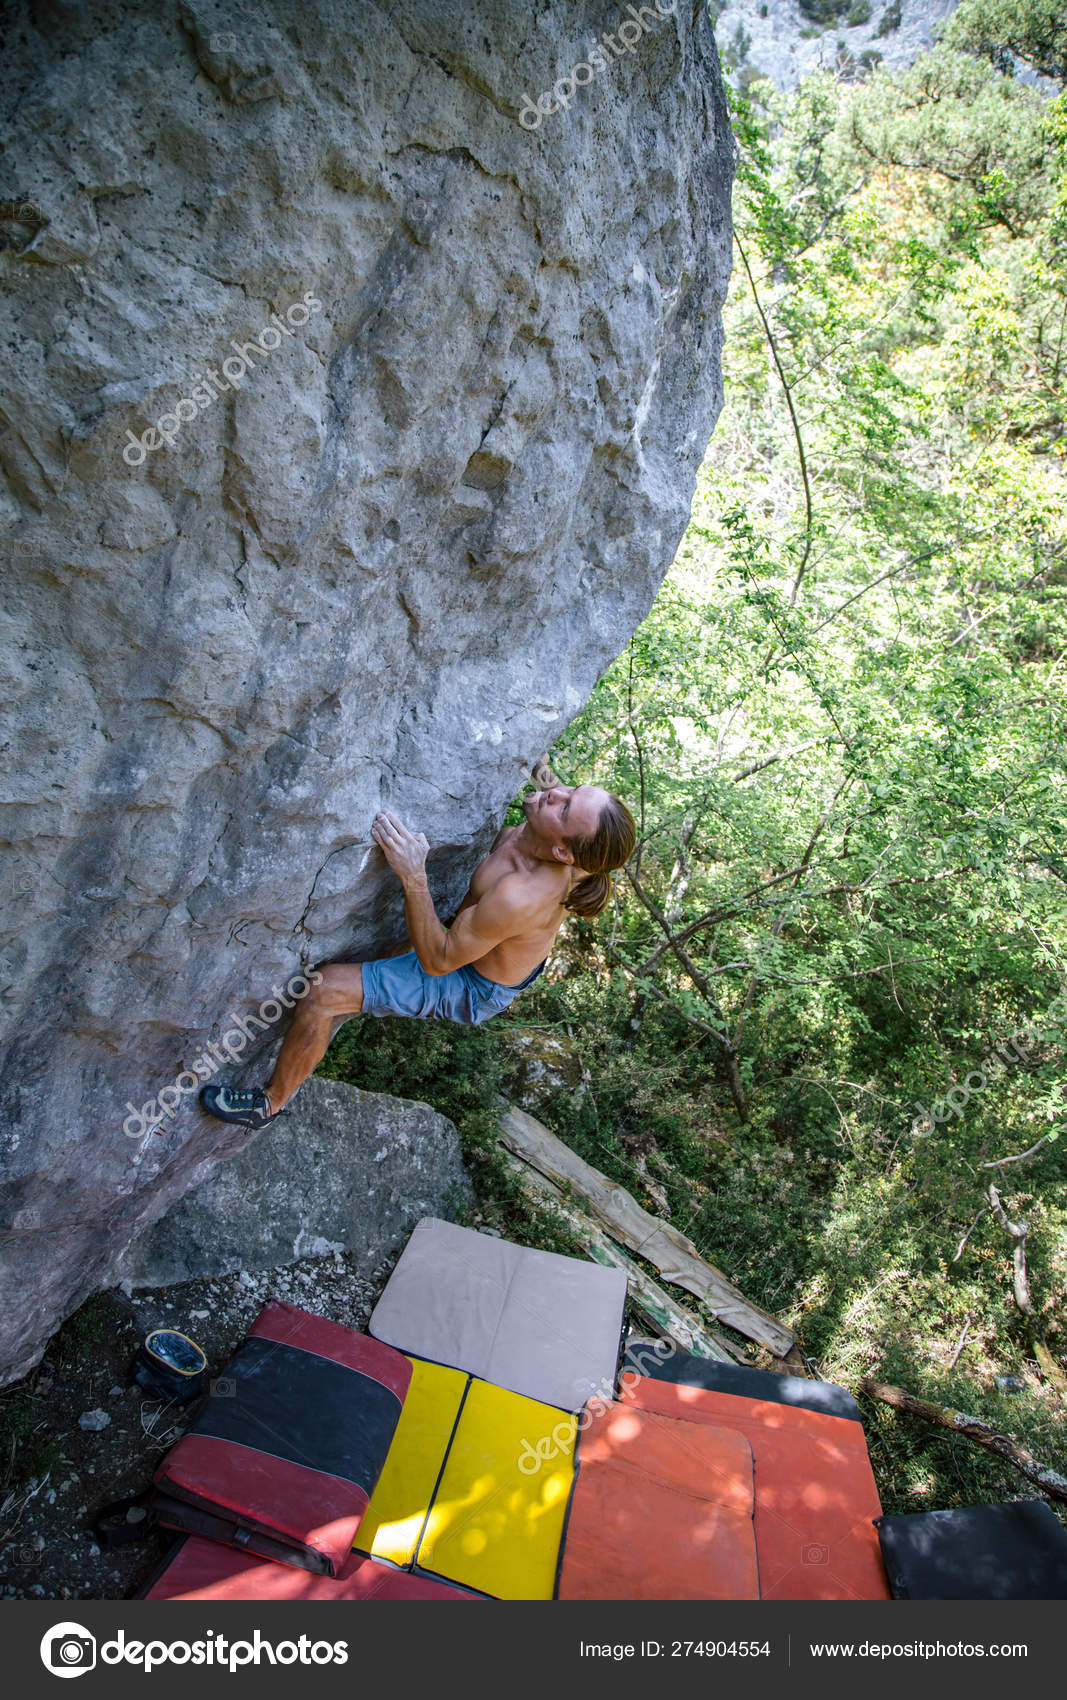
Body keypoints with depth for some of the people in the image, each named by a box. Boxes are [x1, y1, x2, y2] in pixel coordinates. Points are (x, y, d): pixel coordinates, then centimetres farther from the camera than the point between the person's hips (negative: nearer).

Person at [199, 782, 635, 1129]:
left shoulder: (518, 897, -45)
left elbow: (437, 960, -30)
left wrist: (413, 877, -37)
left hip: (469, 988, -8)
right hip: (508, 957, 8)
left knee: (322, 990, -12)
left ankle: (270, 1102, 14)